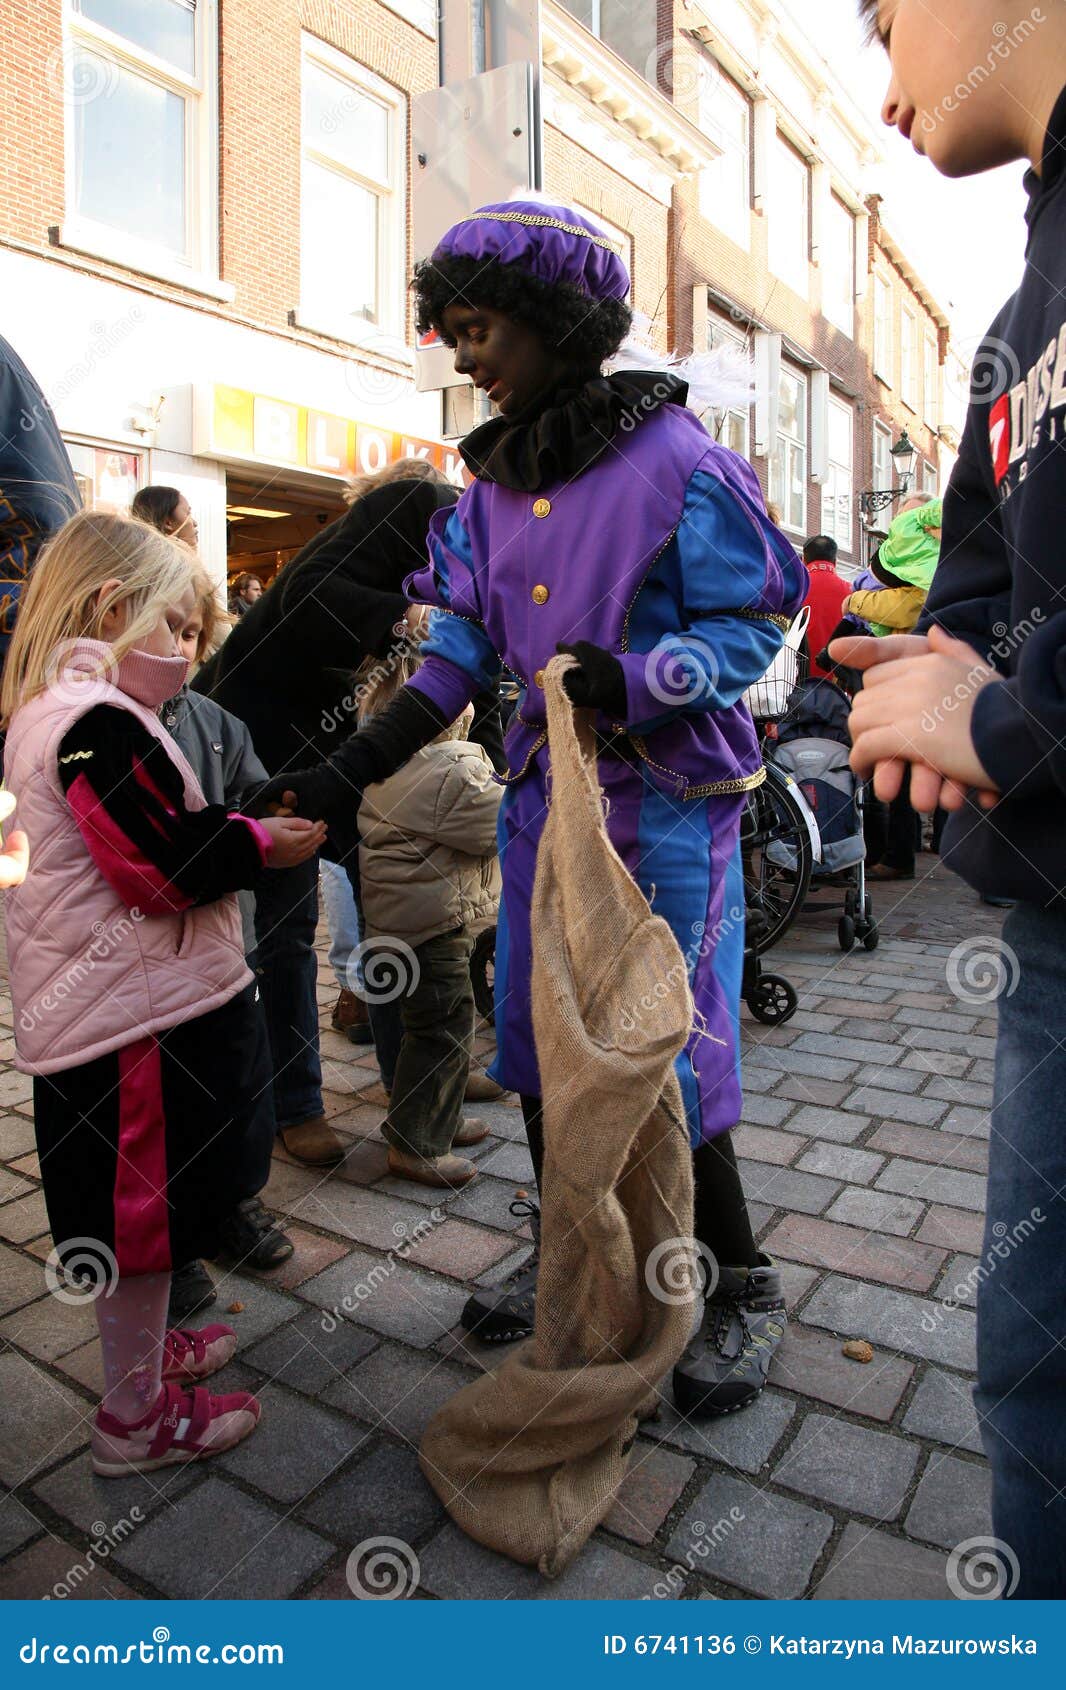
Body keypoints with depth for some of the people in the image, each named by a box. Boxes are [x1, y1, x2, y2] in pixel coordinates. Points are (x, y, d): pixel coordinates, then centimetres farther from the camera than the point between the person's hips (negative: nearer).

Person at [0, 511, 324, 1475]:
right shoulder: (100, 723, -21)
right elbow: (169, 867, -23)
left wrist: (237, 830, 8)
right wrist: (266, 844, -10)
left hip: (91, 1004, 10)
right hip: (137, 1012, -10)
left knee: (135, 1205, 24)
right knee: (140, 1208, 5)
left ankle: (141, 1349, 44)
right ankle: (136, 1417, 24)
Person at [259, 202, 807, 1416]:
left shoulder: (673, 458, -11)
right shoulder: (494, 482, 9)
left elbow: (756, 620, -9)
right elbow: (459, 654, 8)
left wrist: (632, 680, -26)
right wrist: (346, 773, 0)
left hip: (665, 803, -6)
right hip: (543, 792, 7)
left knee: (667, 1053, -1)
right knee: (536, 1043, 13)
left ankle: (742, 1291, 25)